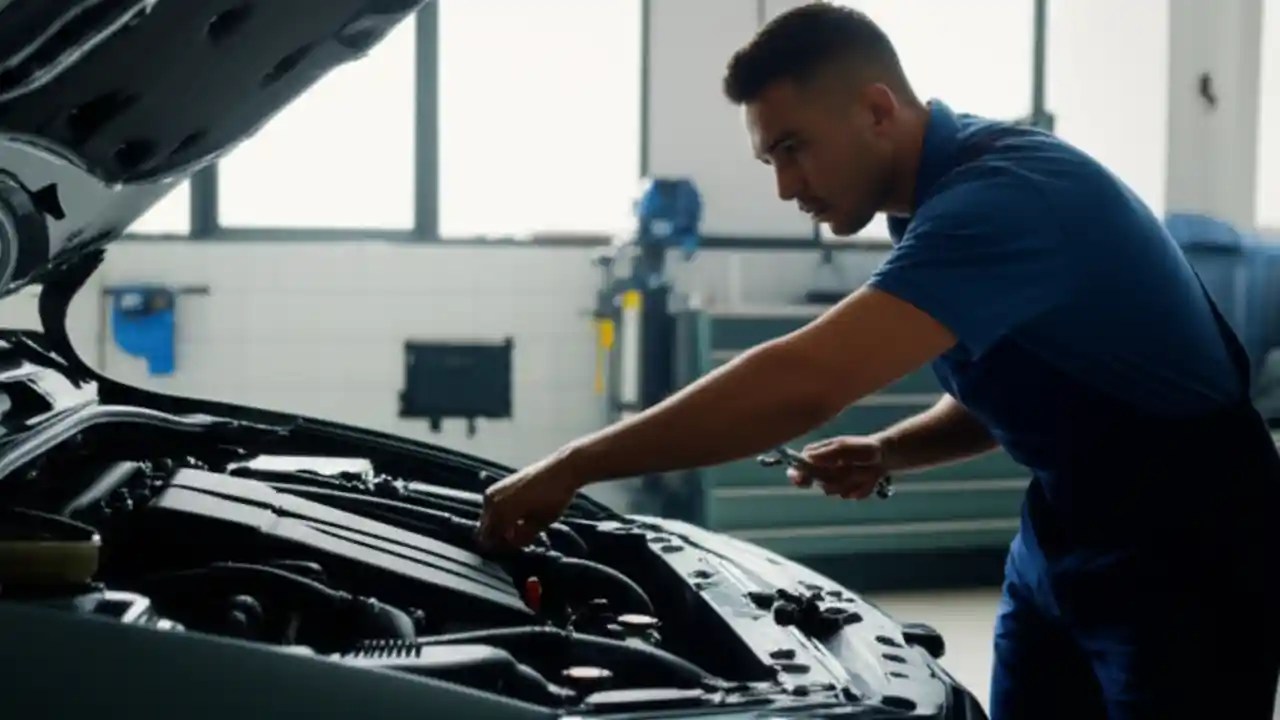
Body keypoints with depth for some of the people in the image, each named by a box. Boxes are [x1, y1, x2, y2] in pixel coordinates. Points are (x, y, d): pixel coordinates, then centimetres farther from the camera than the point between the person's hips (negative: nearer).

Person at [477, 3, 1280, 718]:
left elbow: (804, 383, -37)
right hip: (1062, 539, 9)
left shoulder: (1002, 195, -27)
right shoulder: (954, 192, 4)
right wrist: (887, 454, -2)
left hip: (1186, 557, -8)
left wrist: (570, 468, -32)